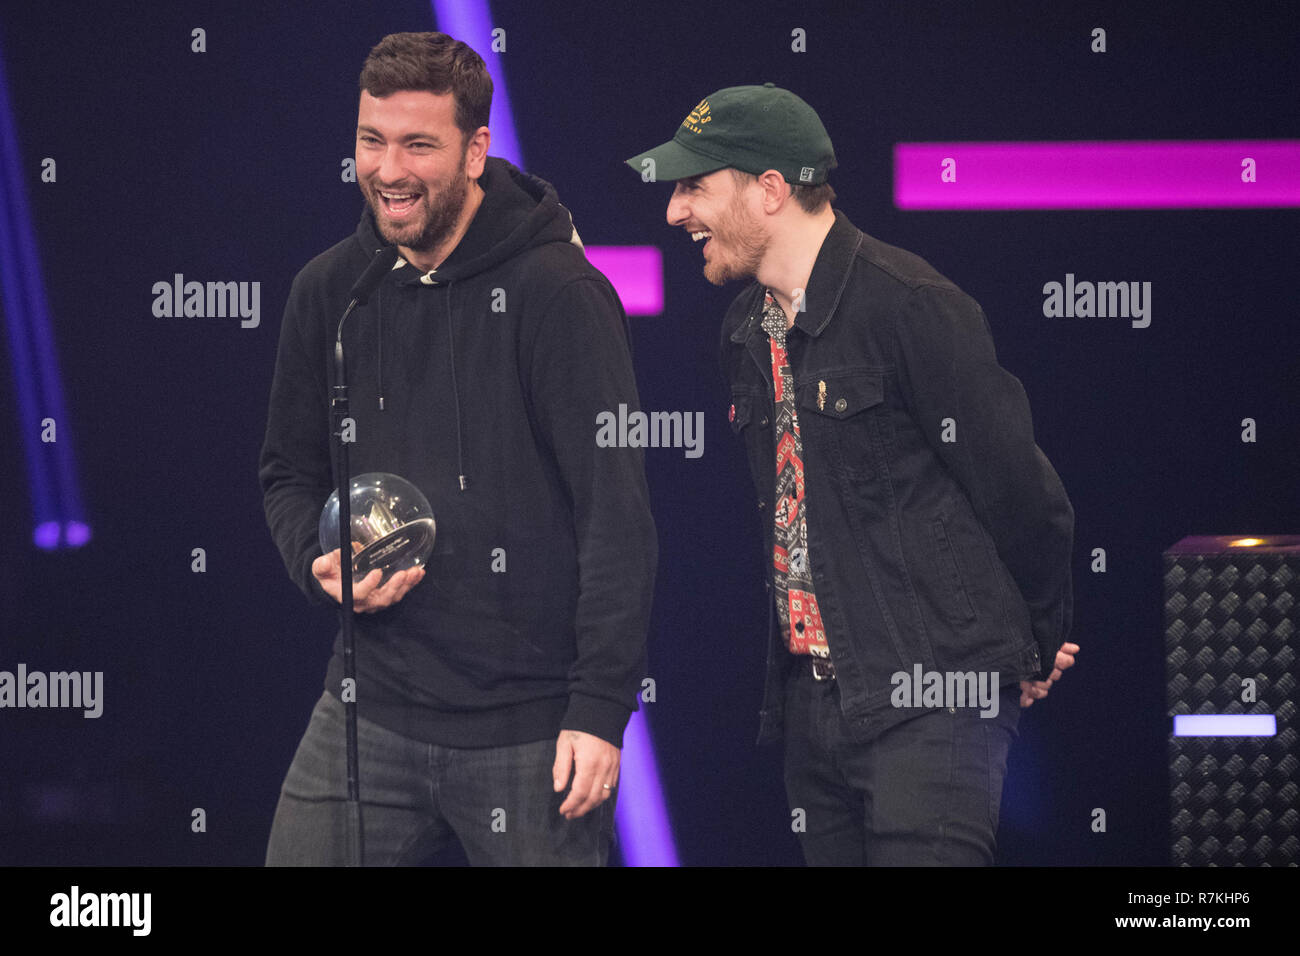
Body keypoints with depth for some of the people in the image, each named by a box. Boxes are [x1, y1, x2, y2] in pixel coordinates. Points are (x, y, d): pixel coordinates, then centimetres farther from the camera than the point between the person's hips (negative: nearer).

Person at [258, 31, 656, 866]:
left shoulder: (557, 291, -10)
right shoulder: (330, 293, 7)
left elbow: (619, 513, -12)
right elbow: (290, 473, 20)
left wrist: (602, 707, -16)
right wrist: (320, 562, -3)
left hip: (532, 728, -5)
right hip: (369, 713, 5)